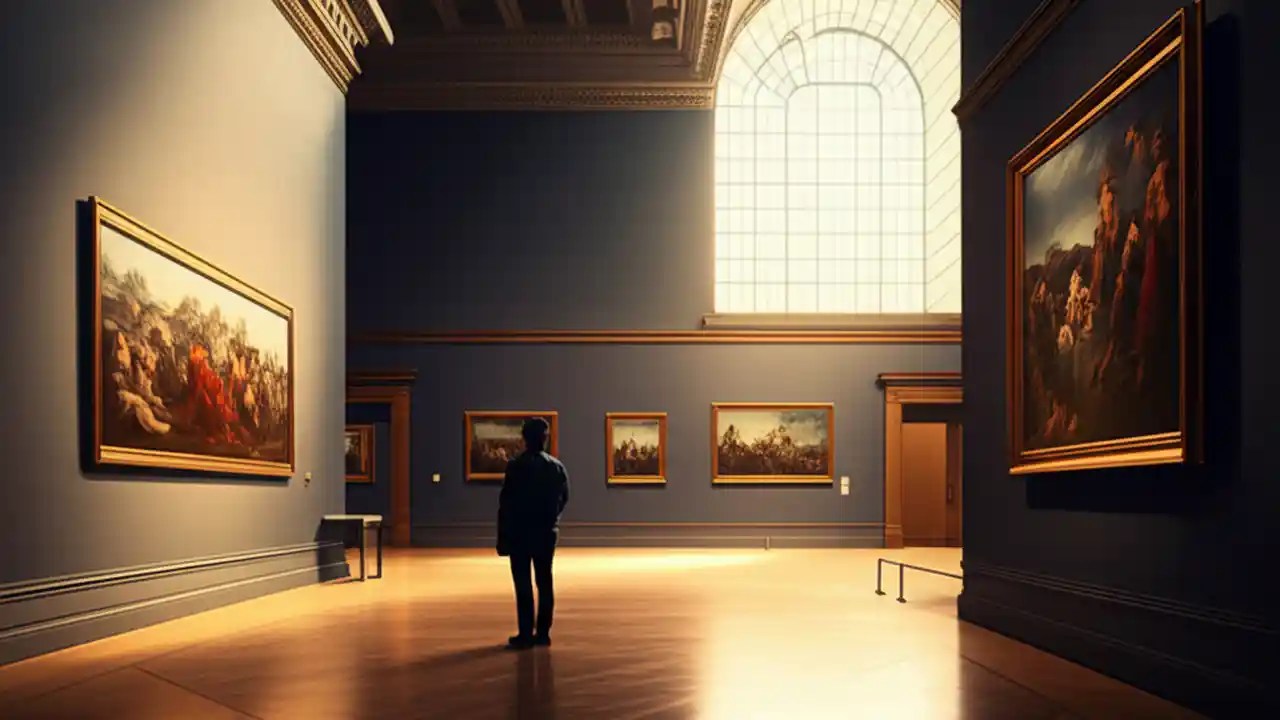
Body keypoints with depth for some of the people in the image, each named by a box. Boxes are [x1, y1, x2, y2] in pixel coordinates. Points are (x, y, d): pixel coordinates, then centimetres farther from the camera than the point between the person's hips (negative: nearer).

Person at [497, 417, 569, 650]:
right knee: (545, 582, 8)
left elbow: (506, 504, -12)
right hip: (547, 532, 4)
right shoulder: (557, 467, 3)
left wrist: (503, 536, -6)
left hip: (520, 533, -4)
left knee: (523, 584, -2)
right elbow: (563, 499, 9)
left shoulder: (516, 466, -12)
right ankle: (543, 633, 11)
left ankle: (525, 635, -2)